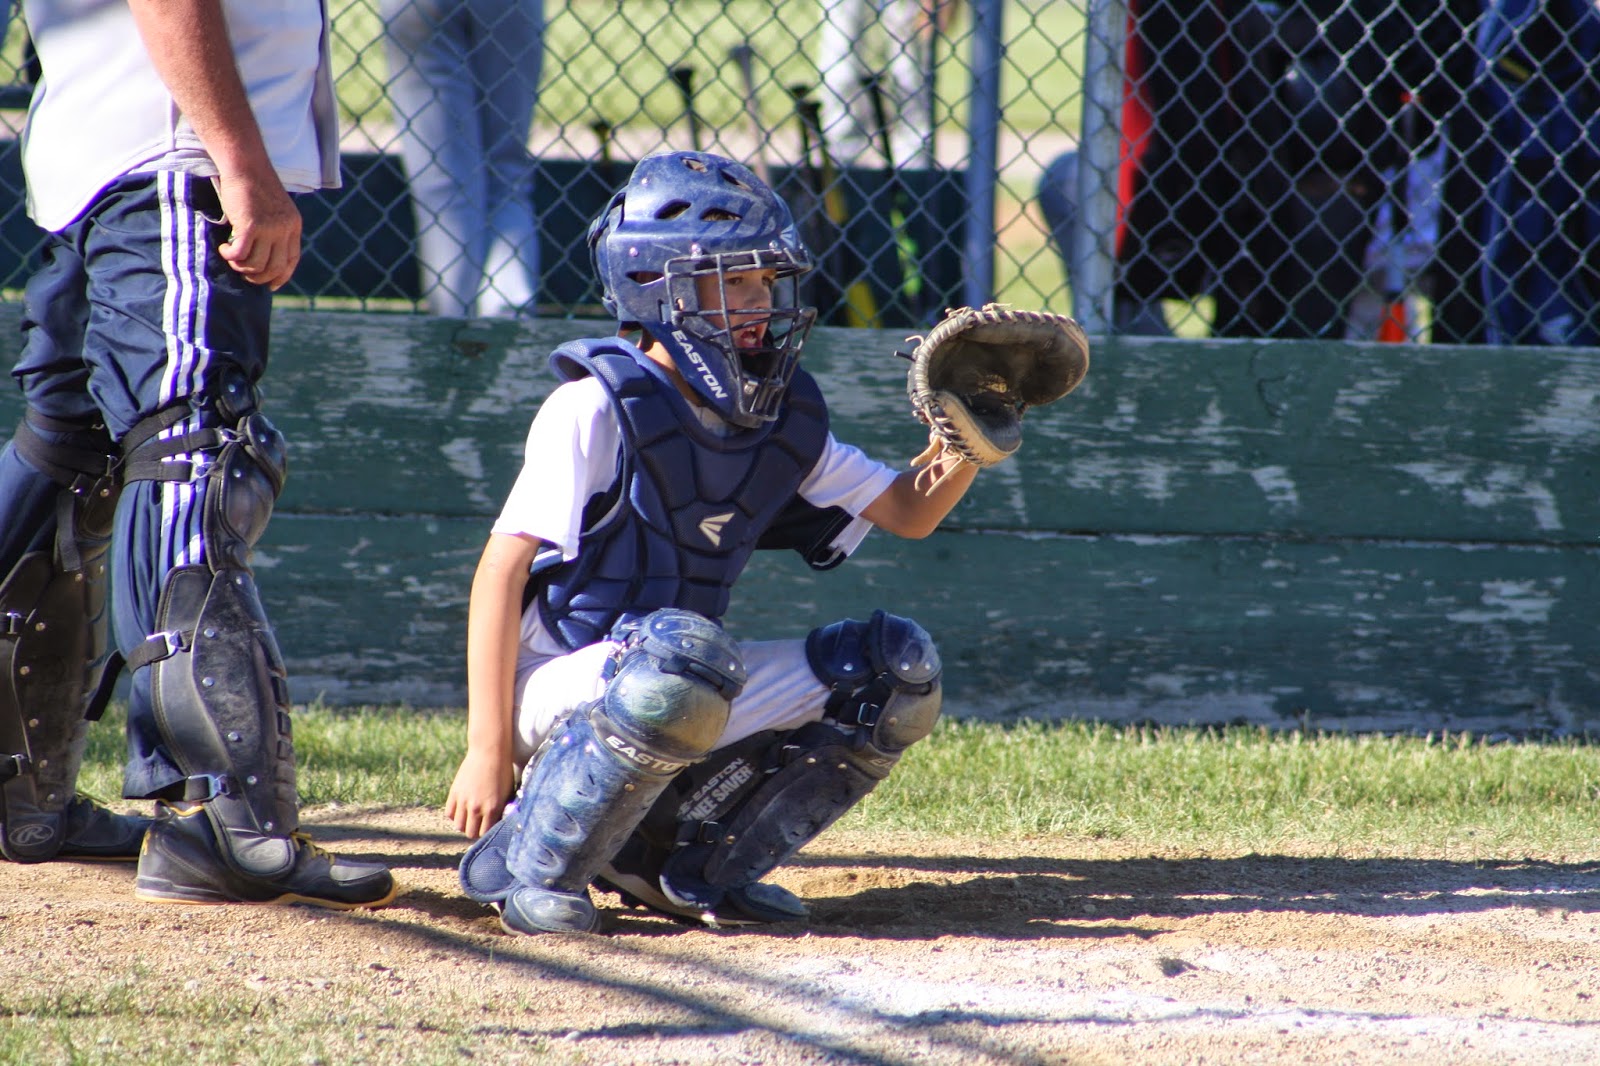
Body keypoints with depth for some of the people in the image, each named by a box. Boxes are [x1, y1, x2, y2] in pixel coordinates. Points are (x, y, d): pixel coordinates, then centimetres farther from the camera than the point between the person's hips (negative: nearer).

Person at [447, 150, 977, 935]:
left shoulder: (783, 422, 8)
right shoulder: (602, 407, -13)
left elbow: (909, 510, 18)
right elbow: (502, 572, -17)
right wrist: (488, 750, -21)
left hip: (680, 693, 8)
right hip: (555, 688, -8)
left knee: (897, 670, -1)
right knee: (683, 652, -39)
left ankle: (688, 866, 2)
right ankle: (524, 864, -19)